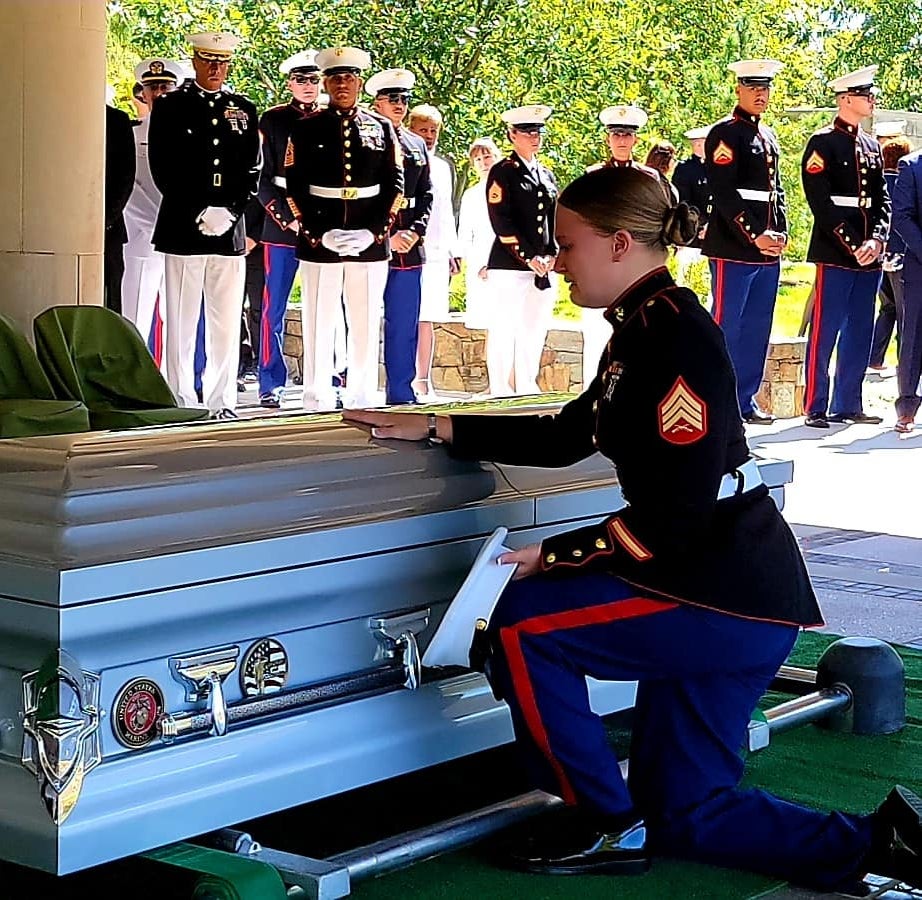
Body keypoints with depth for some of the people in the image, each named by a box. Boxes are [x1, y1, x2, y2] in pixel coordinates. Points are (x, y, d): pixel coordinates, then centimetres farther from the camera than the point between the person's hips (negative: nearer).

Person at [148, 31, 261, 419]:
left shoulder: (244, 110, 13)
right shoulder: (170, 106, 4)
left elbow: (252, 170, 10)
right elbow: (163, 169, -3)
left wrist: (229, 212, -4)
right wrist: (198, 213, -10)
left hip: (230, 229, 3)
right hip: (183, 227, -3)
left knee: (227, 321, 4)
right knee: (182, 319, -2)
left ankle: (222, 401, 10)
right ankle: (183, 401, 3)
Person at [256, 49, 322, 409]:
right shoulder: (272, 120, 5)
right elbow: (263, 179, 1)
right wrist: (289, 218, -10)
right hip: (281, 229, -2)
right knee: (274, 308, 0)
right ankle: (272, 384, 5)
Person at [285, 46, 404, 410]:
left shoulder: (381, 128, 9)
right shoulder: (306, 128, 4)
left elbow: (395, 183, 6)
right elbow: (295, 186, 0)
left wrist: (373, 231, -7)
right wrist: (320, 233, -10)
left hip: (371, 241, 2)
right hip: (319, 240, -2)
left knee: (367, 322, 5)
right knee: (319, 322, 0)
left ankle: (363, 397, 12)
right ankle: (317, 399, 4)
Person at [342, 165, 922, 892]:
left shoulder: (678, 338, -18)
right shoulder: (640, 332, 12)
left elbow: (674, 517, -23)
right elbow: (563, 439, 22)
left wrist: (555, 557, -18)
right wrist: (435, 428, 19)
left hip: (730, 600, -10)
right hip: (722, 589, 10)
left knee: (523, 624, -10)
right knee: (686, 814, 14)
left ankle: (605, 824, 3)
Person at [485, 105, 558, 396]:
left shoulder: (546, 174, 18)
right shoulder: (502, 172, -2)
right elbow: (501, 221, -10)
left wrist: (551, 255, 4)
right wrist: (529, 258, -14)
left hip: (545, 269, 6)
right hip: (510, 266, -6)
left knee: (536, 331, 6)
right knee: (509, 330, -5)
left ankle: (528, 388, 13)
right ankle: (506, 391, -1)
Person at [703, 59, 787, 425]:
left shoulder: (768, 136, 18)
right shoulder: (725, 134, -6)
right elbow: (724, 194, -14)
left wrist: (781, 233, 5)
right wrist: (755, 236, -17)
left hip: (769, 250, 8)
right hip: (734, 250, -8)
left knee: (757, 329, 10)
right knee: (725, 327, -4)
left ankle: (745, 401, 16)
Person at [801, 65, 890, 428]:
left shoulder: (872, 146, 17)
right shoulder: (823, 143, -5)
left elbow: (882, 199, 14)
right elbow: (821, 203, -12)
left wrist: (877, 238, -4)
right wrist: (853, 245, -16)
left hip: (870, 254, 7)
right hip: (835, 253, -7)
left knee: (859, 332, 9)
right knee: (826, 331, -5)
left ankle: (848, 405, 16)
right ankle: (816, 408, -1)